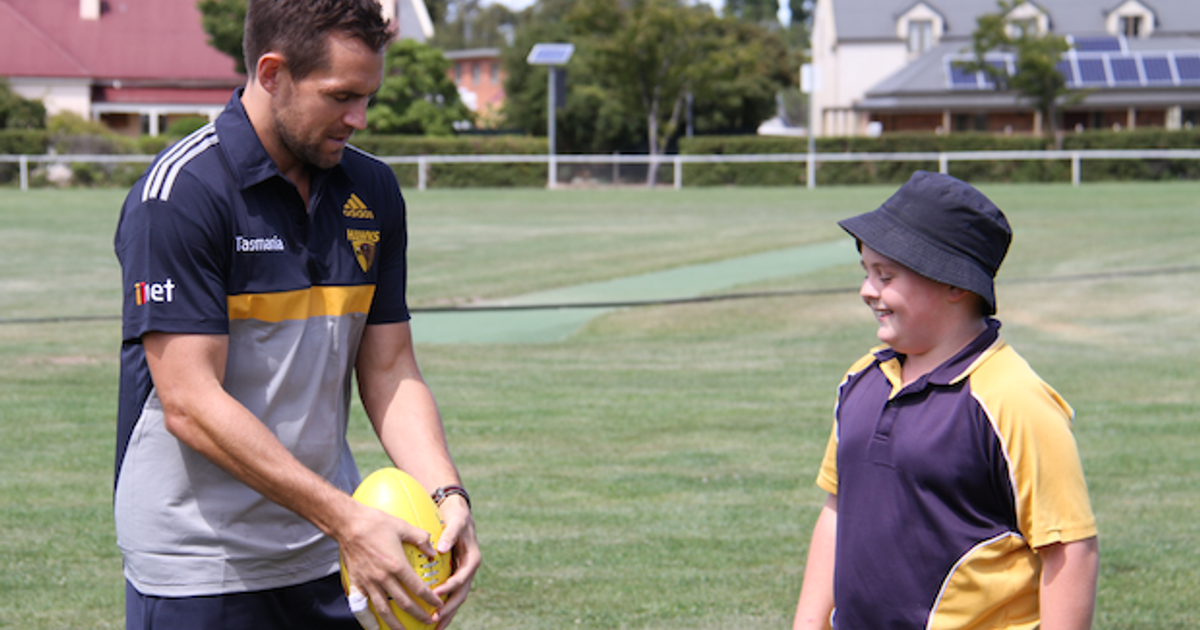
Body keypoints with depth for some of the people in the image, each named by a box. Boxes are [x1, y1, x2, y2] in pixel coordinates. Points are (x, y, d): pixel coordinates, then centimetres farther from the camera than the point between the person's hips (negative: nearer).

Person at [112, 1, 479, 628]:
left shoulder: (373, 191, 6)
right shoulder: (178, 194, -15)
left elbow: (389, 370, 9)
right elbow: (190, 404, -20)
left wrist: (445, 494, -9)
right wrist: (346, 521, -23)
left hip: (331, 558, 6)